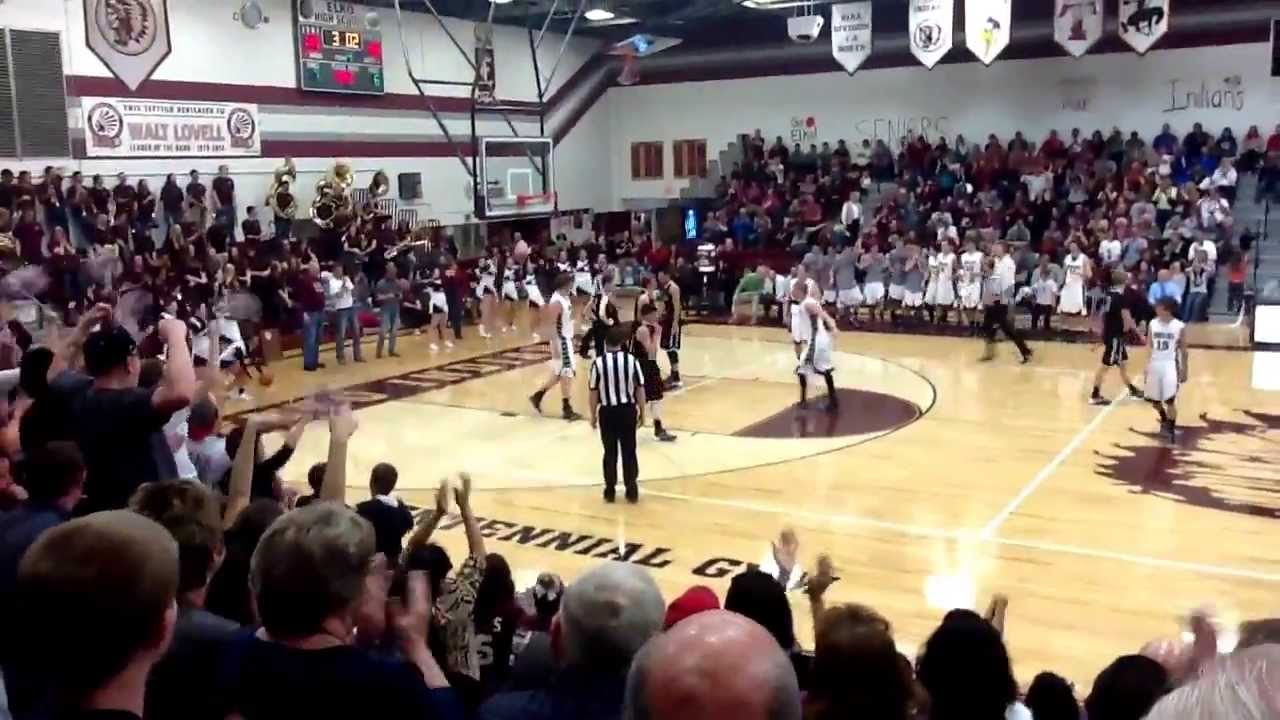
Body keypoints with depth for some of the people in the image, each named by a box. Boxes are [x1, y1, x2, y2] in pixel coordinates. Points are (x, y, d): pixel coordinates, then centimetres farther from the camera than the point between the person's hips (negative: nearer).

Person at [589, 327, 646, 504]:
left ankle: (610, 490, 16)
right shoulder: (631, 360, -6)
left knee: (610, 452, 10)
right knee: (629, 451, 10)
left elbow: (594, 392, -4)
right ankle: (631, 490, 14)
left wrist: (593, 415, 7)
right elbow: (640, 389, -3)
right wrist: (641, 412, 9)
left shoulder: (598, 363, -9)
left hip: (607, 411, 0)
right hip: (627, 410, 1)